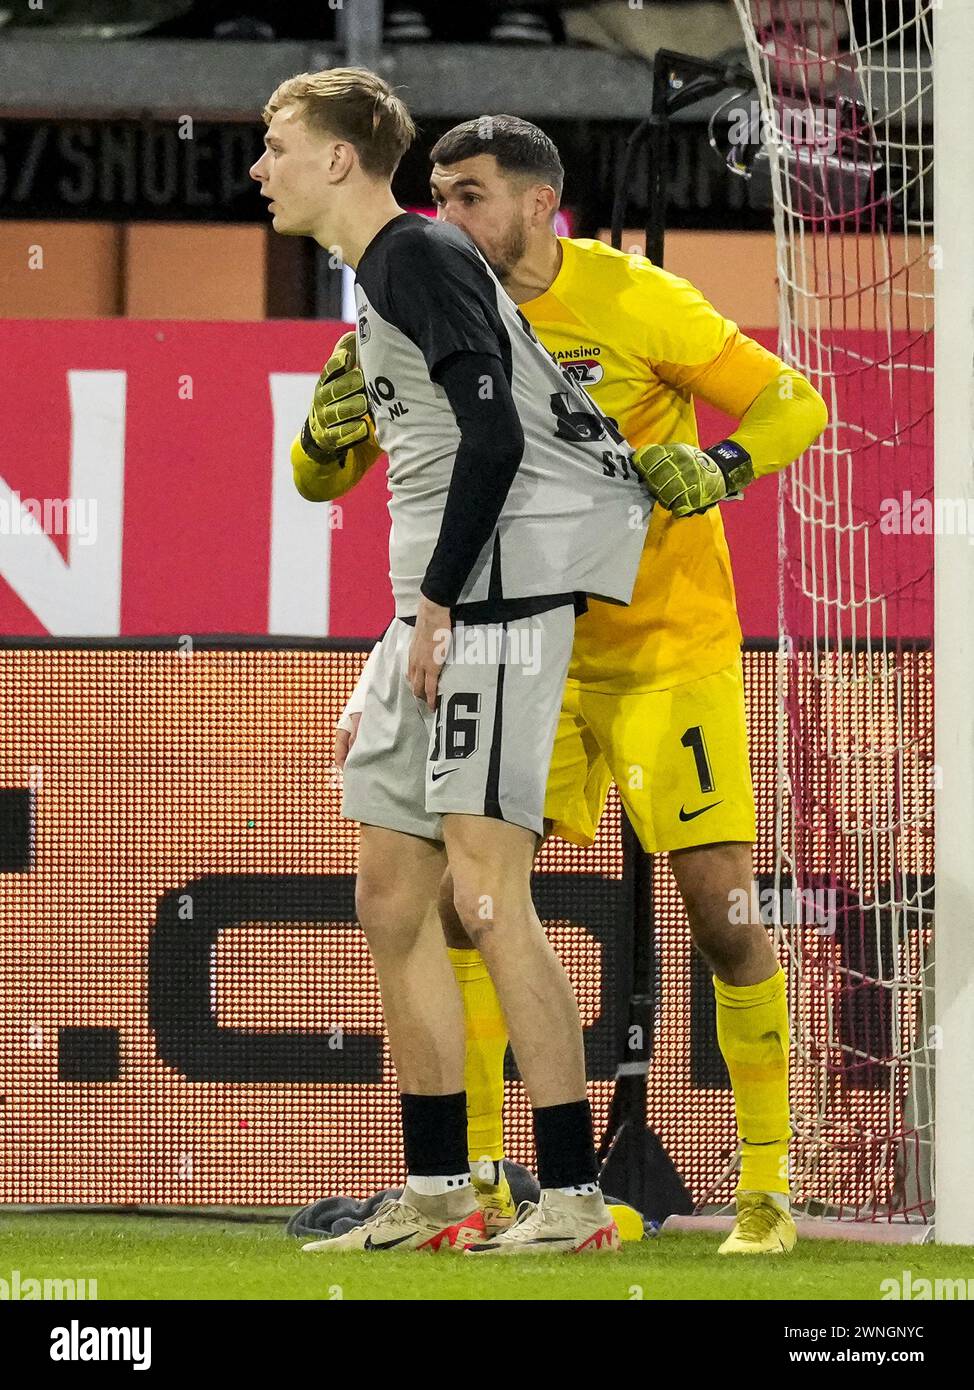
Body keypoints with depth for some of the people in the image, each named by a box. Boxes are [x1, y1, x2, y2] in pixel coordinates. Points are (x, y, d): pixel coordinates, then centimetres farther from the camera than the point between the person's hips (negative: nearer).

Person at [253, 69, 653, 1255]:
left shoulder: (422, 260, -10)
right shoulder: (377, 277, 20)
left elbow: (495, 436, -19)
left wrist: (439, 603, -18)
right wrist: (421, 611, 18)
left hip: (503, 583, -11)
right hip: (441, 605, 11)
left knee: (485, 891, -14)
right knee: (391, 895, 11)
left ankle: (574, 1200, -13)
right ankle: (437, 1196, 16)